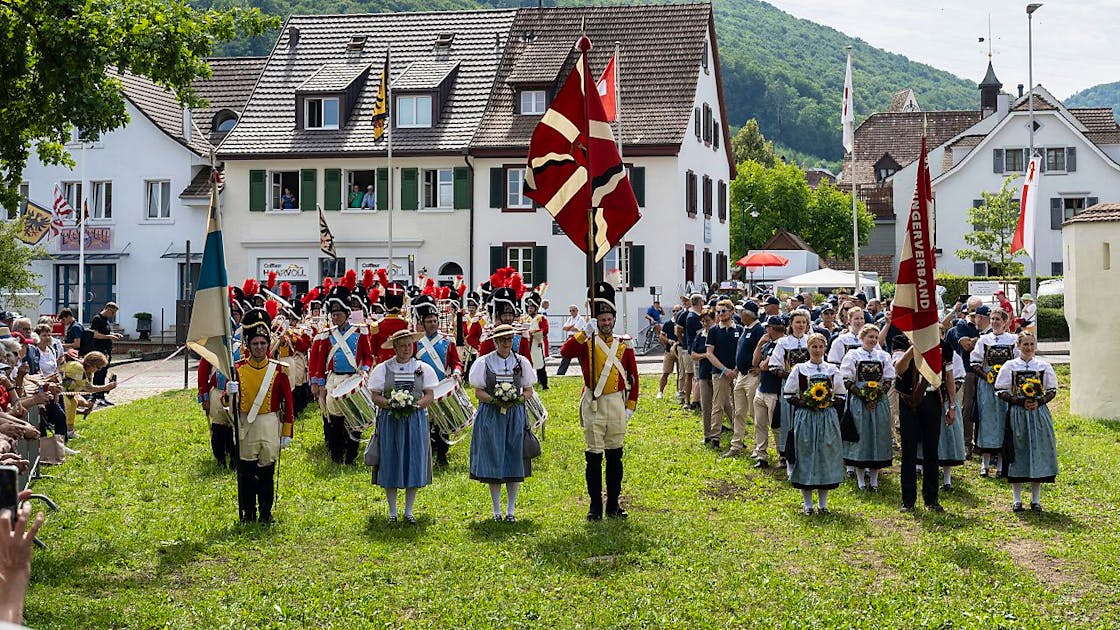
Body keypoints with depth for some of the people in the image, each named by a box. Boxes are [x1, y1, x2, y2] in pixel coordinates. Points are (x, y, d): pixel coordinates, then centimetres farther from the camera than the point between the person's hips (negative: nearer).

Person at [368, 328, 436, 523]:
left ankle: (409, 511, 12)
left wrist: (417, 404, -15)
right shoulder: (382, 369, 4)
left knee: (414, 463, 2)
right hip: (390, 419, -1)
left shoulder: (423, 368, 8)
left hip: (416, 420, 1)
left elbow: (430, 395, 4)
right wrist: (391, 404, -18)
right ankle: (392, 511, 11)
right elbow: (375, 397, 0)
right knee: (390, 463, 1)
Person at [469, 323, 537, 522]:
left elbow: (529, 390, 9)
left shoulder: (521, 362, 7)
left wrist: (519, 399, -12)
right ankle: (496, 511, 9)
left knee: (515, 462, 0)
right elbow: (478, 391, 1)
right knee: (493, 461, -1)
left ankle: (511, 510, 9)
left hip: (516, 415, 2)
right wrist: (494, 400, -17)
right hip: (491, 415, -1)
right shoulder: (484, 362, 2)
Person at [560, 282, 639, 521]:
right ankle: (595, 505, 7)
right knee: (594, 456, 0)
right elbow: (565, 351, -19)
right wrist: (585, 332, -24)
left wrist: (630, 406, 4)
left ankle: (613, 504, 16)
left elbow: (633, 378, 9)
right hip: (593, 405, -2)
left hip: (617, 405, 2)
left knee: (614, 455, 8)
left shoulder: (624, 346, 6)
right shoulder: (587, 344, 1)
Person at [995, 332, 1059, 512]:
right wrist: (1021, 402, -12)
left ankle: (1036, 499, 9)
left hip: (1039, 414, 1)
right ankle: (1017, 499, 7)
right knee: (1018, 454, -1)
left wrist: (1039, 402, -9)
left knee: (1038, 453, 1)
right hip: (1017, 415, -1)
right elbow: (1001, 391, 0)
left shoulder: (1044, 366, 6)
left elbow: (1052, 390, 9)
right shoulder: (1010, 366, 2)